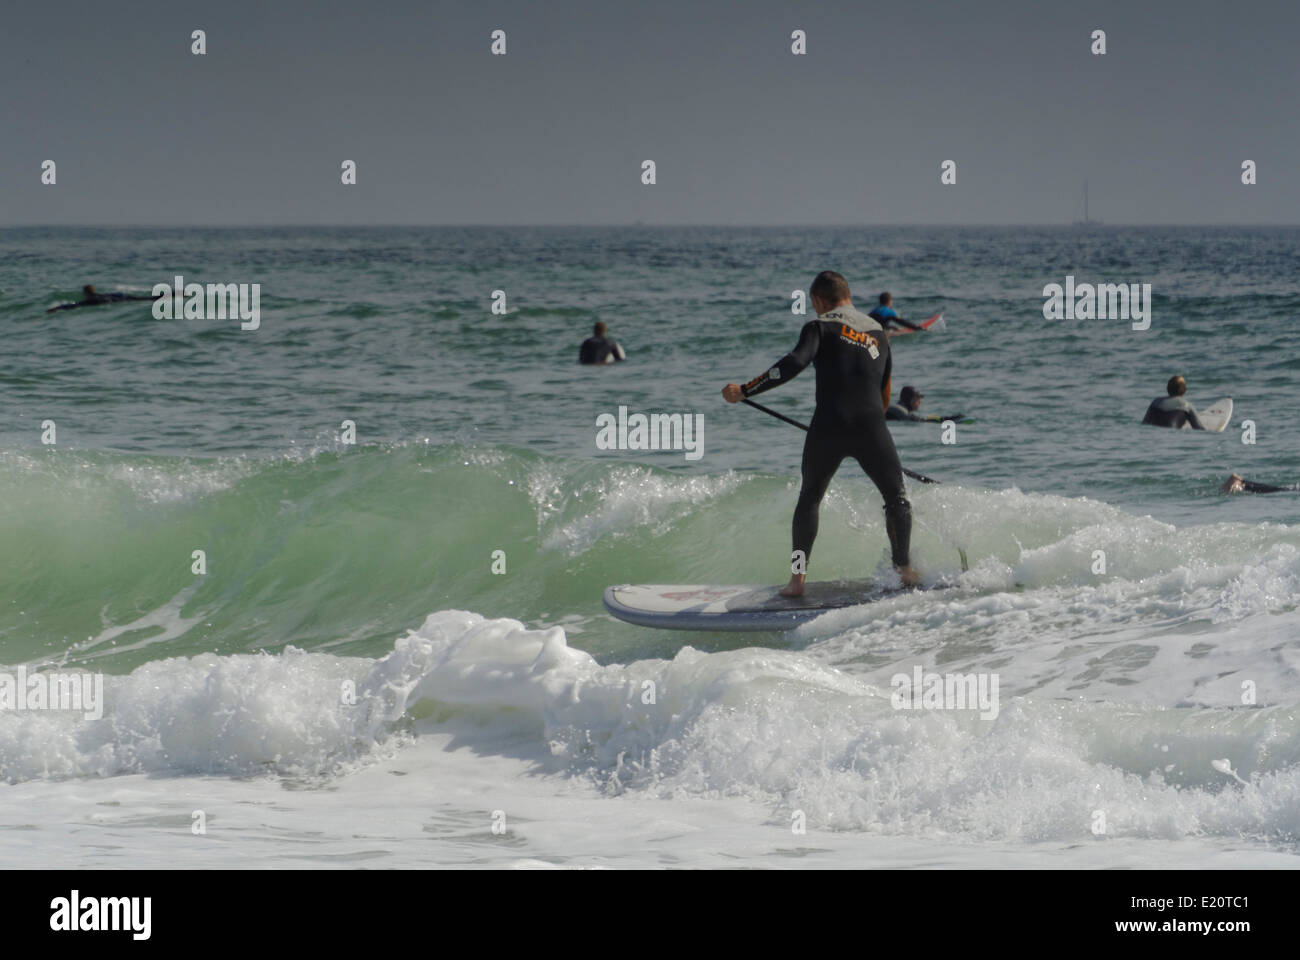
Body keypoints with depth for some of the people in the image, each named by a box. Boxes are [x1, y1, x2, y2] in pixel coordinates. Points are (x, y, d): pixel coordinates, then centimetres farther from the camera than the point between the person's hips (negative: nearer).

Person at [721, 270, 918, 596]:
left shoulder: (820, 327, 3)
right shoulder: (878, 331, 20)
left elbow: (794, 363, -15)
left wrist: (745, 391, -15)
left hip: (828, 426, -2)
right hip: (871, 428, 2)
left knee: (809, 498, 17)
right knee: (896, 498, 17)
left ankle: (797, 579, 11)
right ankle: (903, 568, 7)